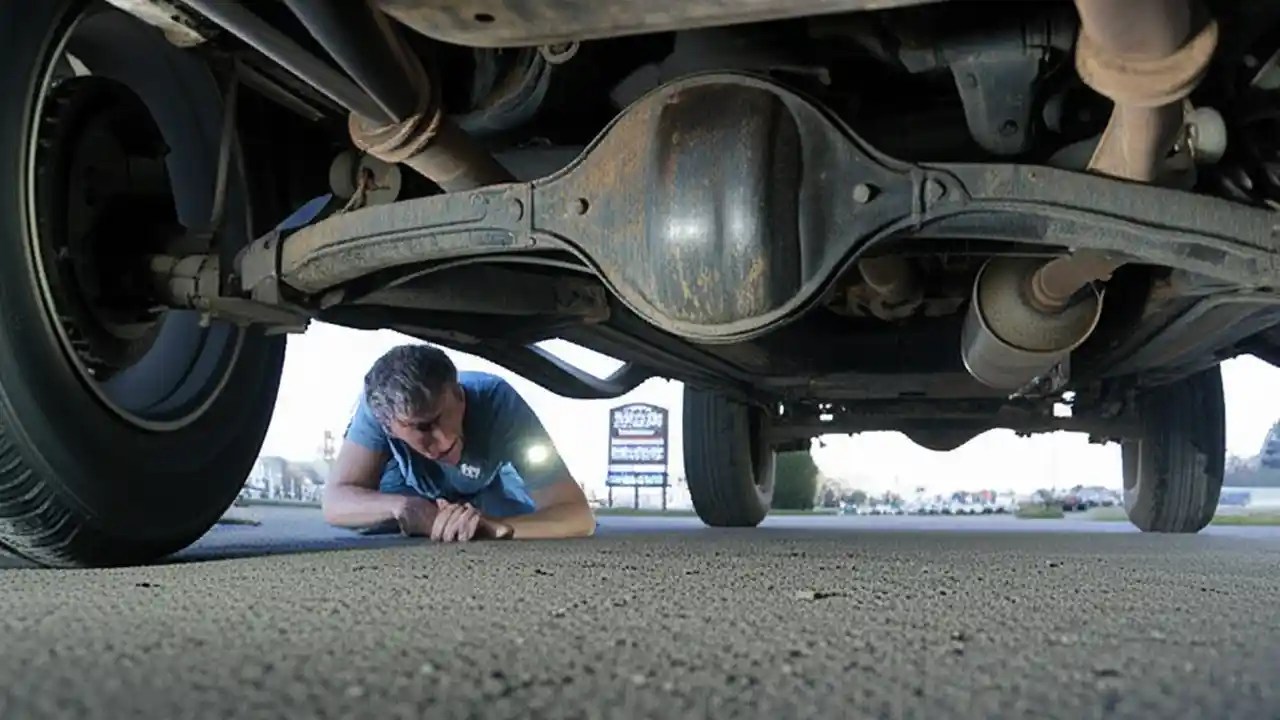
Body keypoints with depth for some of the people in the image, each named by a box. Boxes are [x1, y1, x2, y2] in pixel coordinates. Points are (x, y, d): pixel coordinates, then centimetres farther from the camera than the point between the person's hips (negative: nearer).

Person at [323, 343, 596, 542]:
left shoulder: (497, 402, -43)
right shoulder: (382, 402, -40)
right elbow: (335, 502, -39)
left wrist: (495, 526, -65)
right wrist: (403, 506, -59)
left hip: (488, 485, 0)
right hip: (416, 489, 0)